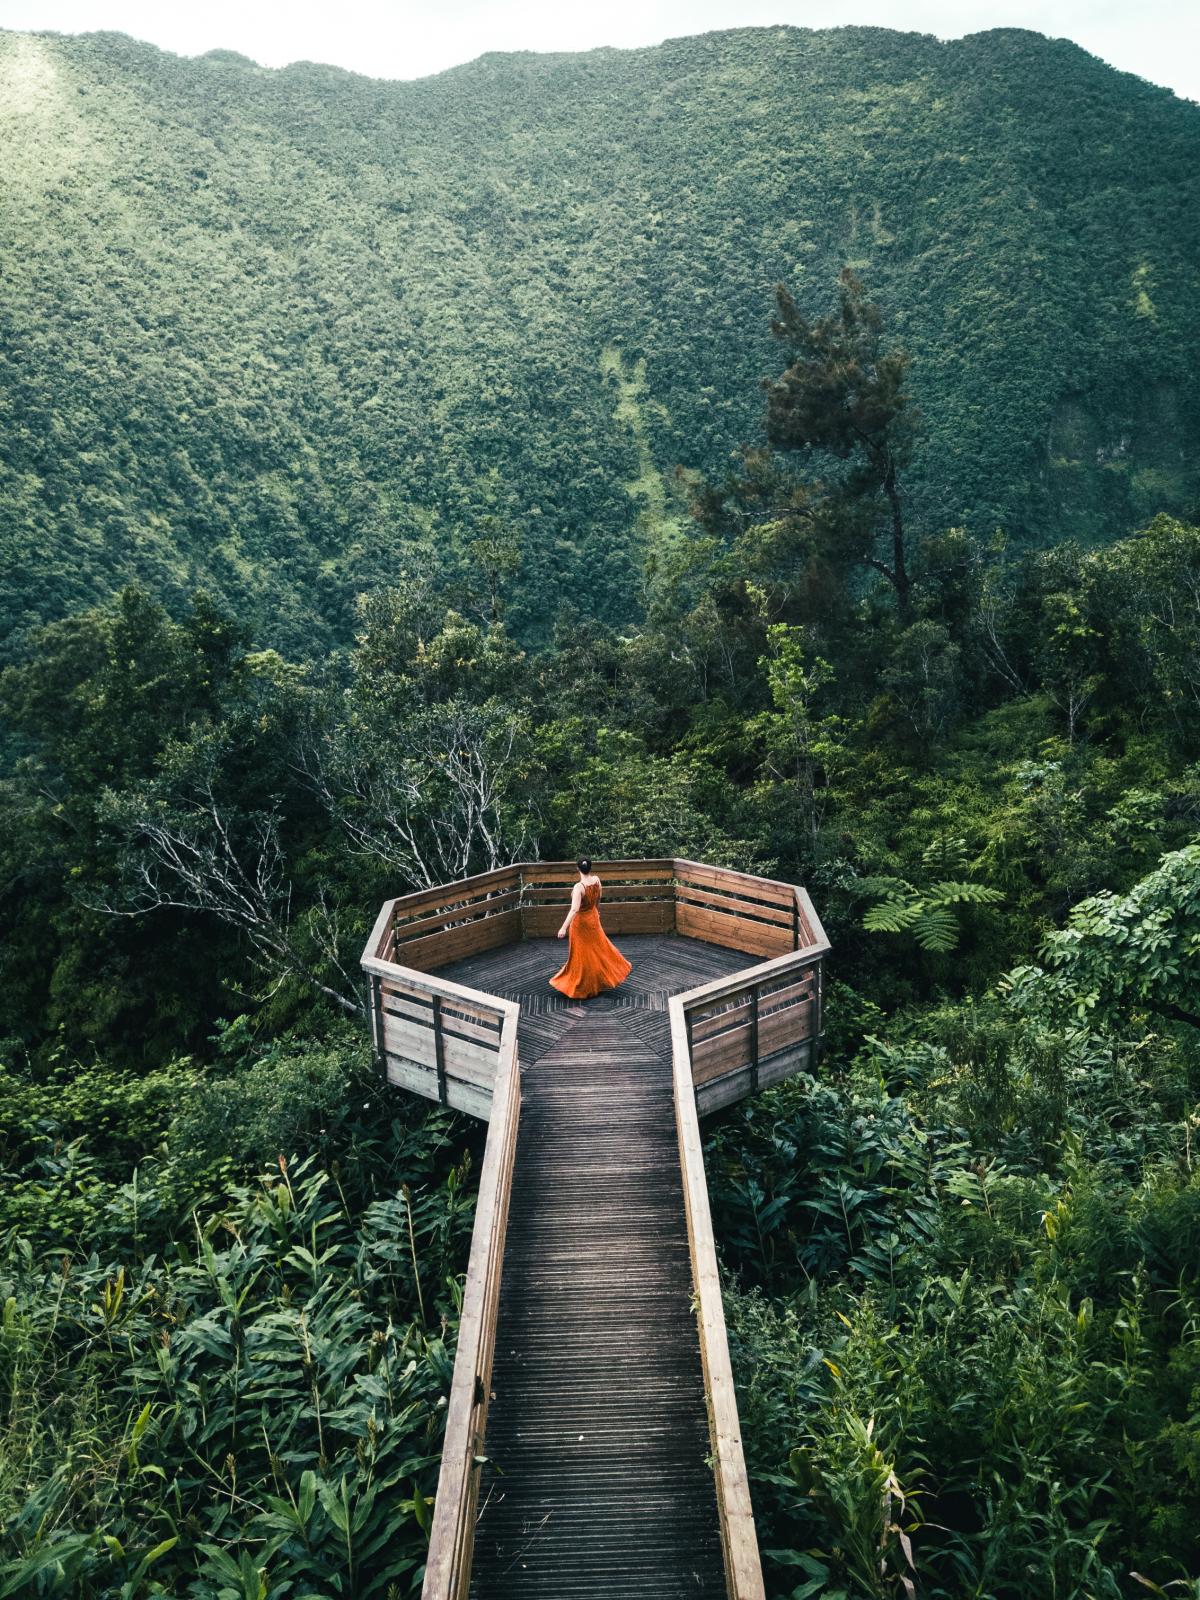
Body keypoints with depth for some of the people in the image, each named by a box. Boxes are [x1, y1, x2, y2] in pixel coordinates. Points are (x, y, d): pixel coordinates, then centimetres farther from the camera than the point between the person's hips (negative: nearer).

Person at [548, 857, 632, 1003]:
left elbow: (574, 909, -36)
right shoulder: (596, 880, -10)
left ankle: (584, 987, 20)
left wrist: (564, 927, -35)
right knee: (599, 946, 28)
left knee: (583, 954, 8)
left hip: (581, 922, -6)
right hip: (593, 918, 6)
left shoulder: (579, 887, -30)